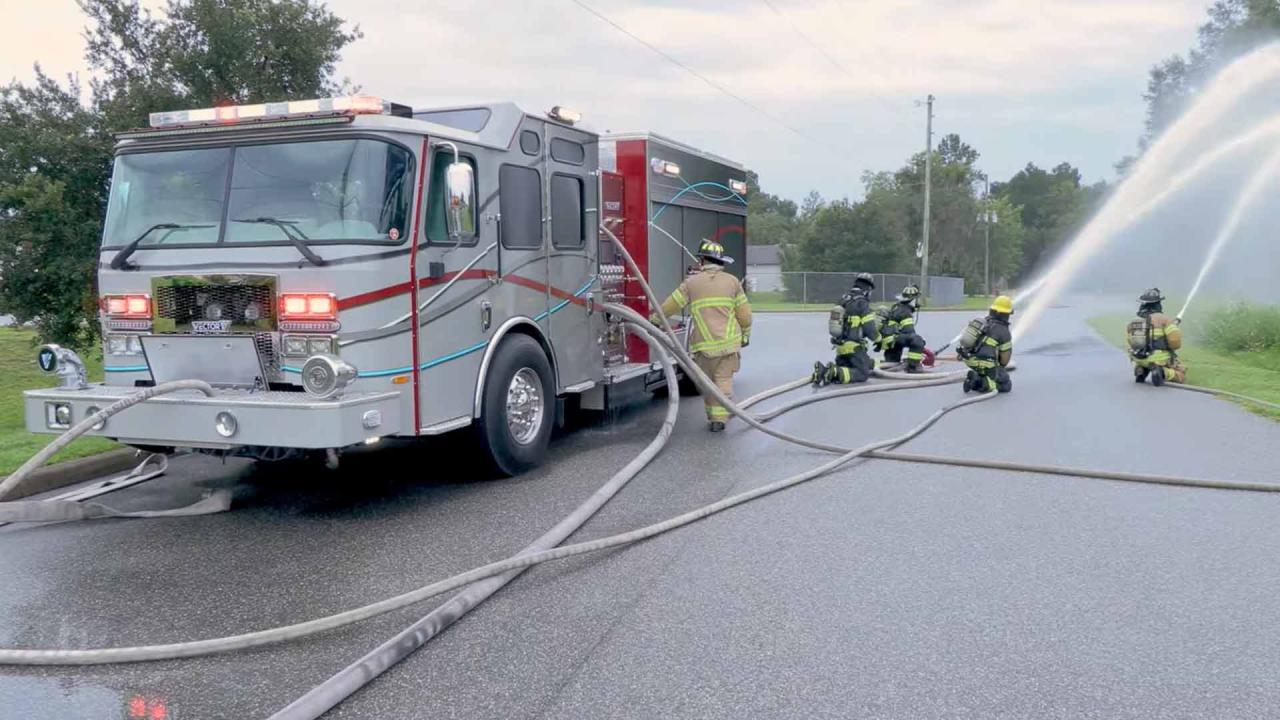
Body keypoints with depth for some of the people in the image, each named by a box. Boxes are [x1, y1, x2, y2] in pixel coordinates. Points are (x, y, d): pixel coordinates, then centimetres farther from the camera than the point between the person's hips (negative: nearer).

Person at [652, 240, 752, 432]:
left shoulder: (692, 282, 1)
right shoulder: (732, 281, 5)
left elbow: (671, 305, 7)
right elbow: (744, 313, 5)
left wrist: (654, 319, 21)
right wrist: (745, 335, 18)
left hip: (704, 343, 0)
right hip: (729, 342, 1)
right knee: (723, 380, 2)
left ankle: (712, 417, 21)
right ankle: (719, 418, -6)